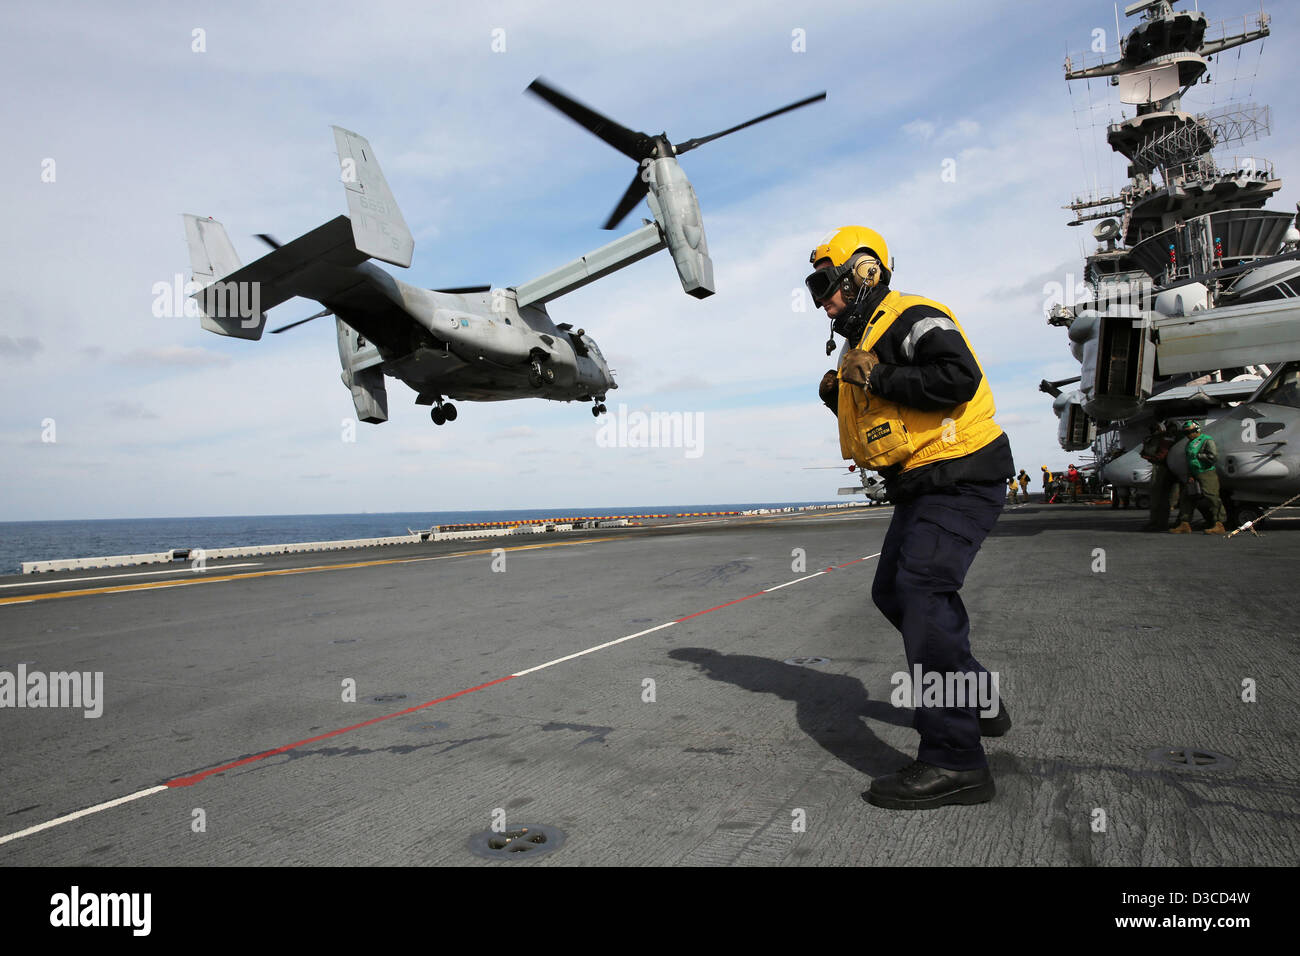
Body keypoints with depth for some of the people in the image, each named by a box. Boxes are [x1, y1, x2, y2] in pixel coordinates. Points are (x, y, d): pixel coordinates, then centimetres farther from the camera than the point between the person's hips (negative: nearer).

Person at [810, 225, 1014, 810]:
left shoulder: (911, 319, -12)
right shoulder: (862, 342, 19)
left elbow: (960, 376, -29)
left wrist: (880, 378, -22)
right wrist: (842, 399, 6)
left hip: (960, 479, -11)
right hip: (922, 487, 11)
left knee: (922, 594, -21)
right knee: (894, 593, 16)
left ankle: (954, 761, -18)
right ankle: (978, 702, 32)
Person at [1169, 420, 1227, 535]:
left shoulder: (1207, 440, -6)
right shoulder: (1190, 443, 19)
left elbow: (1213, 457, -17)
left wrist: (1198, 455, -10)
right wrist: (1190, 476, 7)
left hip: (1207, 474, -9)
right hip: (1195, 476, 9)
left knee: (1210, 498, -14)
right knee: (1187, 498, 7)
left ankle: (1219, 526, -13)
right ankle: (1184, 525, 11)